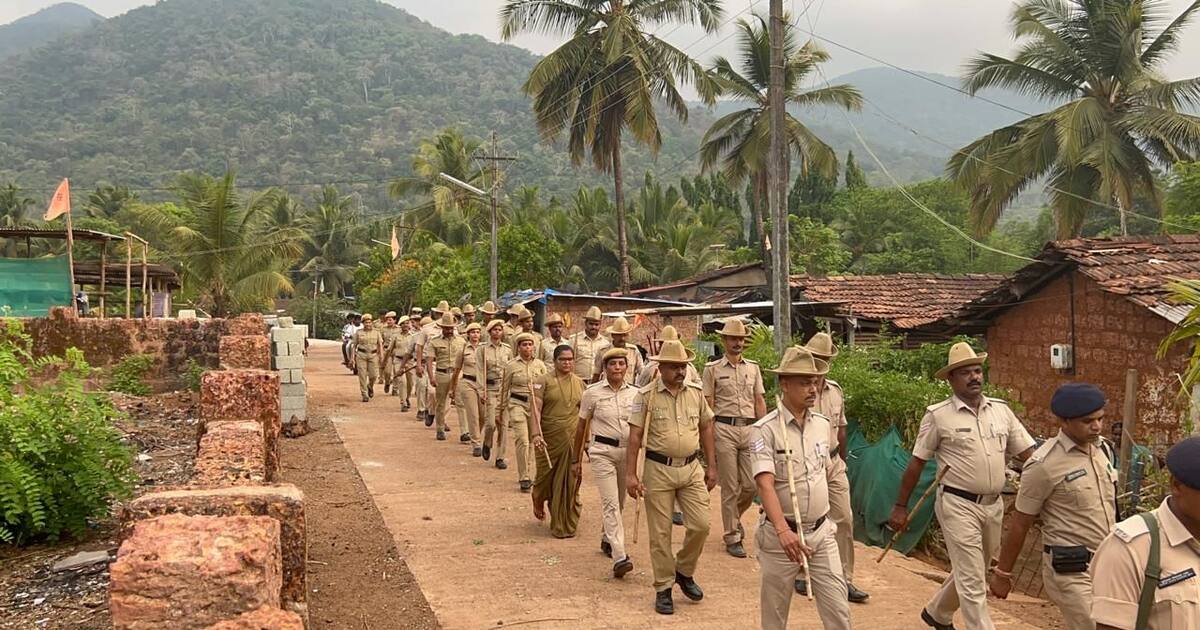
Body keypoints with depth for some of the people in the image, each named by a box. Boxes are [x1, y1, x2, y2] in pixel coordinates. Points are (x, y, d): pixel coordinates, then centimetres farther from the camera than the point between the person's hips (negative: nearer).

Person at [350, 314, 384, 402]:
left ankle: (370, 386, 28)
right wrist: (353, 357, 5)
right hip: (361, 355, -1)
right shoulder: (358, 333, 6)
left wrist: (381, 356, -7)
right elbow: (354, 345, 10)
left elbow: (380, 345, 5)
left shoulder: (376, 332, 8)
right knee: (362, 375, -5)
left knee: (373, 375, -5)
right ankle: (364, 395, 2)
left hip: (373, 355, 1)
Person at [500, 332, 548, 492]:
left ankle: (524, 473, 25)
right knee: (522, 440, -12)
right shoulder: (511, 365, -1)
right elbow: (504, 388, 7)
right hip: (517, 404, -3)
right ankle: (524, 478, -8)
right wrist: (503, 409, 9)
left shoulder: (540, 365, 5)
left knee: (531, 440, 9)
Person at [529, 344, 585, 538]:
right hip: (549, 438, -3)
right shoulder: (544, 381, -3)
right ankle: (538, 502, 42)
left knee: (569, 482, 0)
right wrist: (536, 435, -22)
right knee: (546, 477, 8)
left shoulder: (579, 383, 10)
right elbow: (535, 409, -11)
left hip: (573, 440, 3)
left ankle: (565, 525, 9)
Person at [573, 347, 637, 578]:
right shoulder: (593, 393, -3)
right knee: (610, 502, -13)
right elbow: (582, 427, 5)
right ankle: (619, 557, -19)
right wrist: (577, 459, 7)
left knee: (619, 502, 15)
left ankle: (606, 540, 40)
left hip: (628, 451, 4)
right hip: (602, 452, -4)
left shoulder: (635, 393, 5)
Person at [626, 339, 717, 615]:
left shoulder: (696, 392, 4)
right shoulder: (646, 395, -7)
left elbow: (706, 428, 13)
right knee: (660, 533, 4)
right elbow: (635, 436, -6)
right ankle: (663, 588, 18)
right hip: (658, 469, -3)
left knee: (700, 525, -2)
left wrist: (712, 467, 12)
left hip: (691, 468, 3)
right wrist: (631, 474, -10)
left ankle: (684, 572, 24)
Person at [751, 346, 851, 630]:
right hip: (780, 535, -4)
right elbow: (765, 484, -25)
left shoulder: (822, 424, 5)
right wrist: (783, 530, -38)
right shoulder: (764, 430, -14)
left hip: (822, 532, 5)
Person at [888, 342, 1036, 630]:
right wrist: (900, 506, -1)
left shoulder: (1001, 409, 5)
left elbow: (1028, 453, 5)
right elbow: (917, 463, -2)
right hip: (958, 505, -6)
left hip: (994, 505, 6)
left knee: (969, 572, 21)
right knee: (973, 581, -4)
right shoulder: (938, 415, -8)